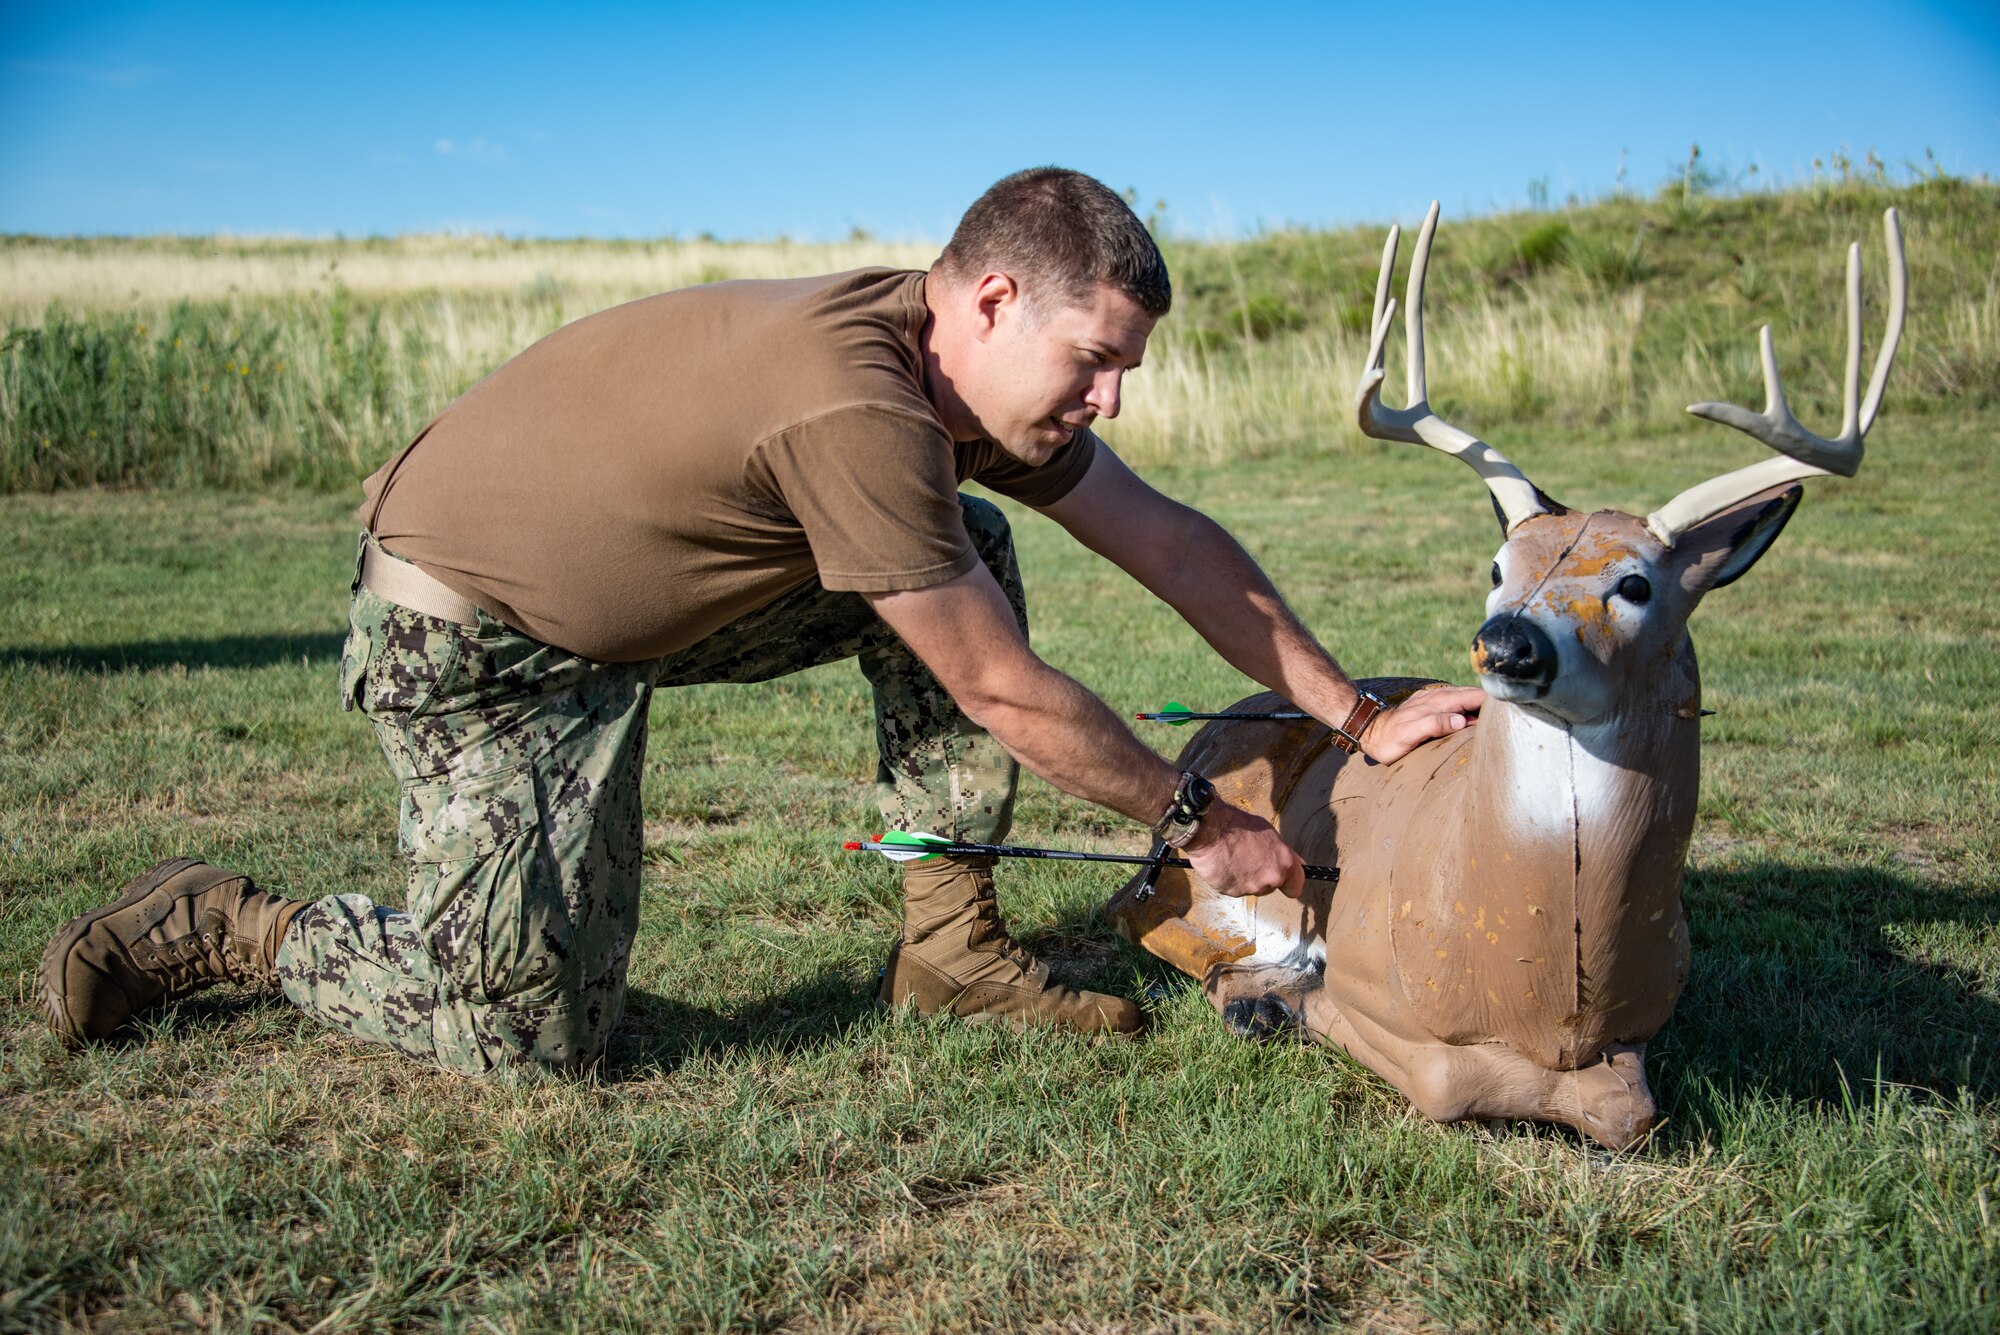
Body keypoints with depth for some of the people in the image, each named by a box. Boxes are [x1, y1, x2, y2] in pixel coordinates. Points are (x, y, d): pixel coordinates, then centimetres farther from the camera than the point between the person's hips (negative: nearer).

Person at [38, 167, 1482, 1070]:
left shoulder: (978, 363, -5)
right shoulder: (858, 408, -33)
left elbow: (1171, 539, 2)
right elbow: (1004, 694, -24)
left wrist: (1357, 713, 0)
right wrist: (1200, 820, -11)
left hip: (644, 591, 9)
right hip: (471, 638, -9)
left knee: (970, 559, 0)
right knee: (537, 1029, -11)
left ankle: (948, 938, 6)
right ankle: (223, 926, 12)